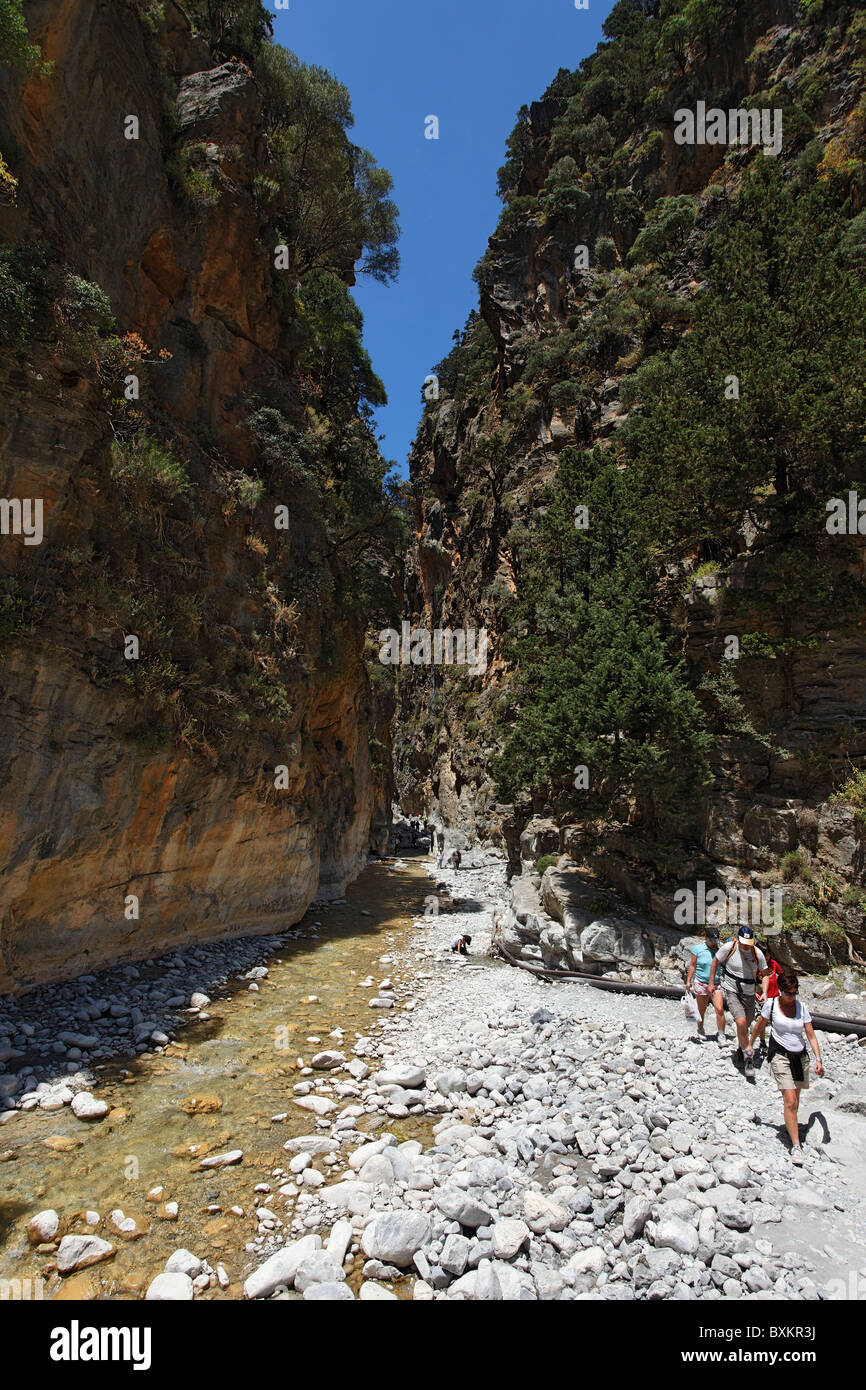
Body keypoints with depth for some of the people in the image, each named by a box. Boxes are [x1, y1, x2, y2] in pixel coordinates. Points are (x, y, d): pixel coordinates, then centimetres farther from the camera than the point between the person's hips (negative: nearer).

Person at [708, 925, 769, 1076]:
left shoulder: (758, 954, -9)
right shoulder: (729, 948, -15)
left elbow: (765, 974, 6)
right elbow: (715, 962, 0)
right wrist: (711, 983, 3)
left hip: (749, 995, 3)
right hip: (732, 992, -3)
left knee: (745, 1027, 12)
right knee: (741, 1023, -22)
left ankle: (740, 1051, 41)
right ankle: (748, 1058, -5)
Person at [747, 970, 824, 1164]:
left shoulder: (801, 1006, -2)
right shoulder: (771, 1004, -8)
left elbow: (810, 1034, -1)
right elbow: (759, 1025, 5)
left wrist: (818, 1059, -11)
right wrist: (750, 1045, 13)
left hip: (800, 1056, 3)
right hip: (780, 1054, -3)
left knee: (796, 1098, 14)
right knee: (790, 1101, -11)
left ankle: (791, 1125, 40)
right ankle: (796, 1146, -5)